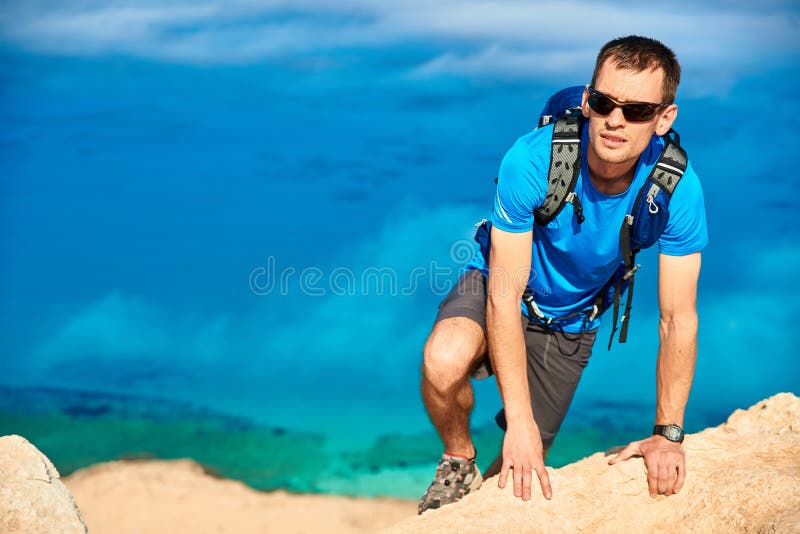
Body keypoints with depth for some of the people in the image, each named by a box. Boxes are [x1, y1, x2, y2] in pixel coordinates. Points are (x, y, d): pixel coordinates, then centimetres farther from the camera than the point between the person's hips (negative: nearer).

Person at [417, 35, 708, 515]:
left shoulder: (677, 187, -26)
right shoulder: (532, 160, -33)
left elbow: (678, 319, -18)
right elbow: (505, 294, -30)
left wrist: (668, 433, -21)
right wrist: (520, 420, -33)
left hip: (571, 322, 3)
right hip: (500, 290, -2)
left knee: (520, 472, 6)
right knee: (443, 361, -35)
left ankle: (483, 493, 43)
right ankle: (459, 462, -4)